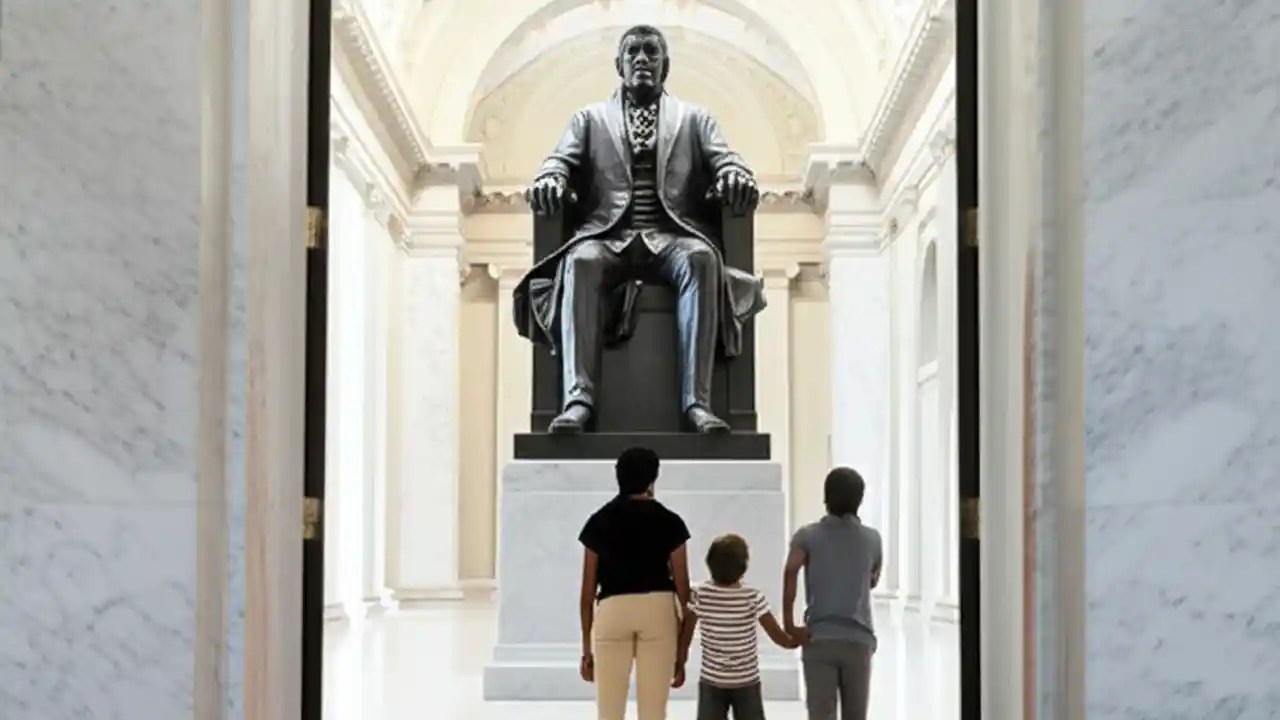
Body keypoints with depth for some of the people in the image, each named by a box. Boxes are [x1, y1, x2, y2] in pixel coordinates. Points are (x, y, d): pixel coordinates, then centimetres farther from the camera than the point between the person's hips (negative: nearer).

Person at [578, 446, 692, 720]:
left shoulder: (599, 521, 6)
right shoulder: (668, 522, 3)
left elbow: (588, 589, 5)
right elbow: (682, 587, 2)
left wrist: (586, 646, 11)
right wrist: (683, 649, 9)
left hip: (612, 612, 0)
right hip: (658, 610, 0)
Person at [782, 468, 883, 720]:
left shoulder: (808, 535, 2)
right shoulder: (872, 538, 8)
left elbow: (791, 569, -16)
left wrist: (789, 624, -13)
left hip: (819, 639, -1)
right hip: (858, 640, 1)